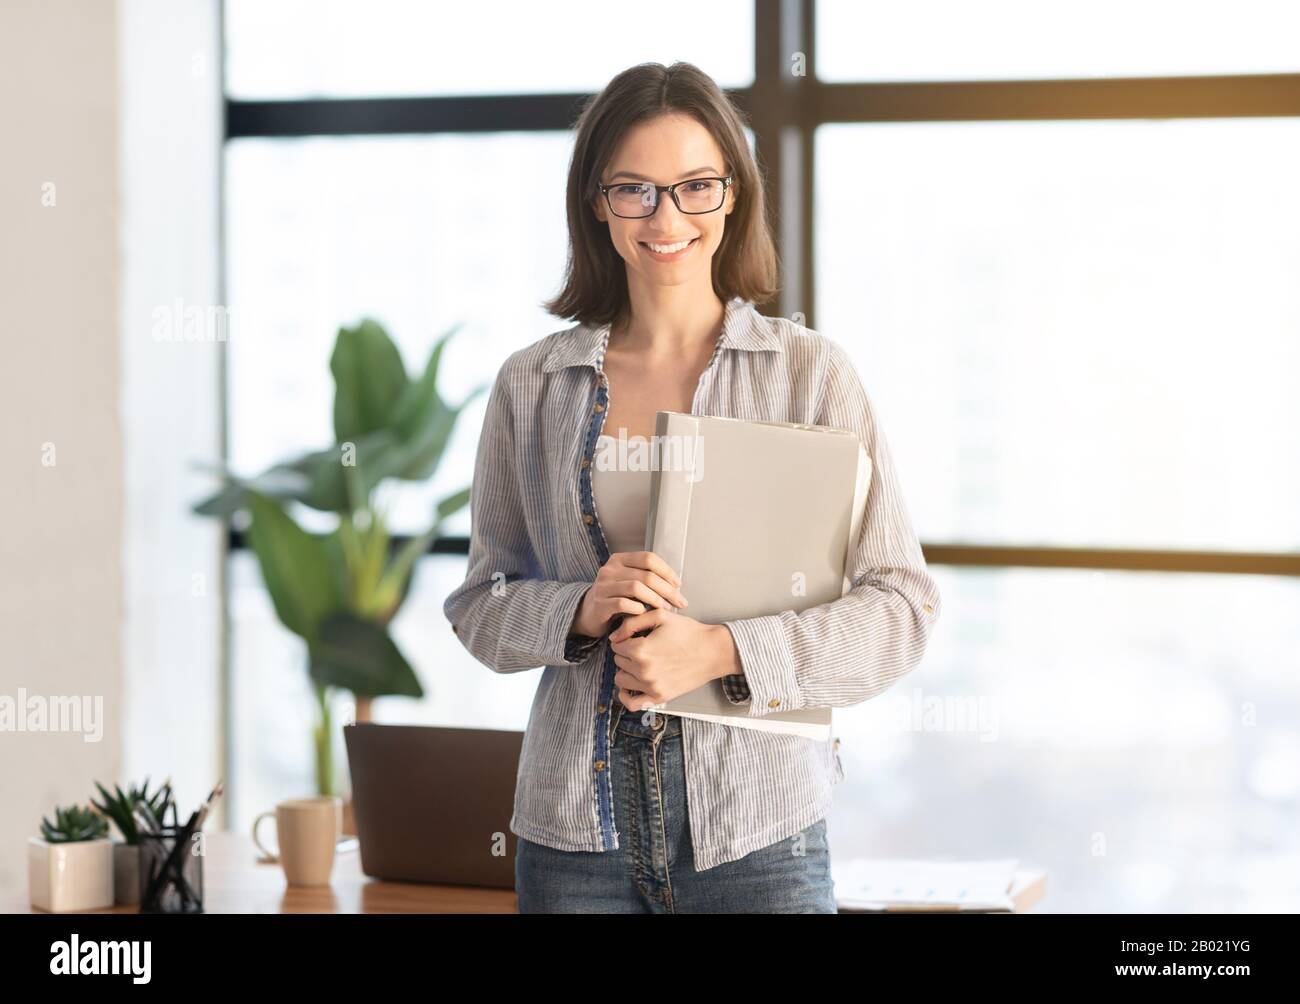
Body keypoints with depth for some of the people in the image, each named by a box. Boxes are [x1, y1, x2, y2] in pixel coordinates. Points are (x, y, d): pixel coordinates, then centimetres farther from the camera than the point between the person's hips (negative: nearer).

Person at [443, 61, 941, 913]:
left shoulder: (810, 372, -2)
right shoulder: (531, 386, 5)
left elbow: (903, 605, -6)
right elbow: (481, 606, 9)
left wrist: (720, 650, -18)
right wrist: (582, 610, -11)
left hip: (755, 820, -2)